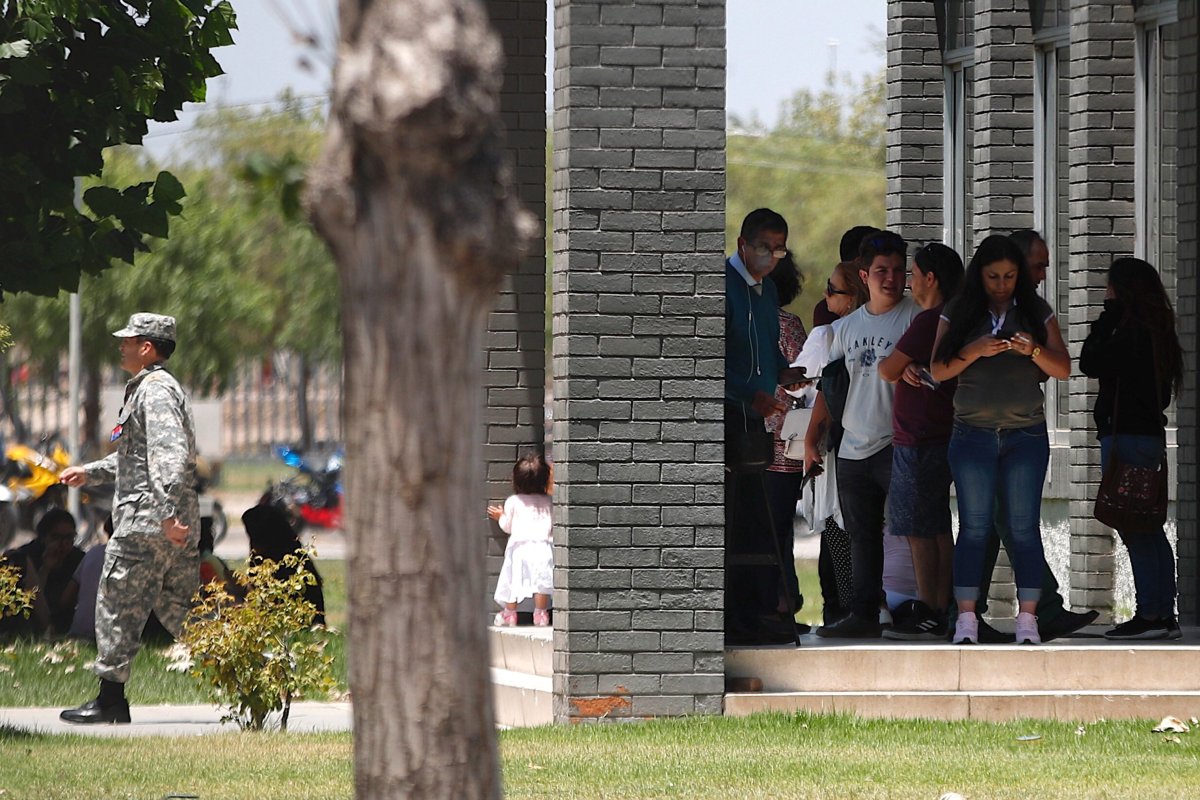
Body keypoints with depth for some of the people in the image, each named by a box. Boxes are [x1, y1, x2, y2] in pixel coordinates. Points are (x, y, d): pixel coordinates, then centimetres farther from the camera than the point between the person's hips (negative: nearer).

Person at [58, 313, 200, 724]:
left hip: (147, 520, -10)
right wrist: (89, 472, 34)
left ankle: (110, 699, 1)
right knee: (178, 607, 10)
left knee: (117, 603, -3)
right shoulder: (150, 388, 21)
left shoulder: (155, 391, -12)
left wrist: (169, 513, -30)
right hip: (176, 524, 10)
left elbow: (169, 455, -24)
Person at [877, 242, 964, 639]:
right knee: (939, 528, 11)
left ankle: (927, 615, -6)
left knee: (919, 530, -6)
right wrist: (907, 368, -8)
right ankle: (941, 611, 13)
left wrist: (892, 365, 11)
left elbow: (888, 370, -10)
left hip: (918, 443, -10)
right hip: (942, 438, 10)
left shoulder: (928, 322, -16)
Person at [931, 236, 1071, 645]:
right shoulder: (958, 314, 6)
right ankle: (966, 619, -1)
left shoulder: (1037, 313, 7)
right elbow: (938, 370, -1)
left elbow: (1063, 369, 2)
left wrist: (1033, 350, -18)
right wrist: (975, 350, -17)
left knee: (1024, 527, -3)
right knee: (973, 527, -1)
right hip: (972, 434, 0)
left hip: (1026, 434, 0)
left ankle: (1027, 618, -3)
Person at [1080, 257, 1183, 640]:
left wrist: (1107, 315, -4)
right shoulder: (1157, 331, 14)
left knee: (1134, 527, -8)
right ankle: (1165, 614, 13)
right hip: (1151, 433, 10)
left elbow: (1090, 362, -14)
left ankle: (1150, 614, -10)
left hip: (1127, 436, -10)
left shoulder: (1132, 332, -15)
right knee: (1149, 528, 12)